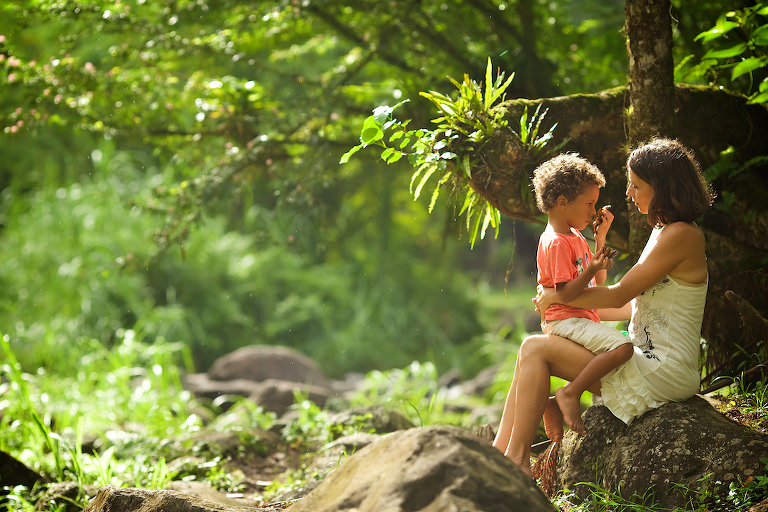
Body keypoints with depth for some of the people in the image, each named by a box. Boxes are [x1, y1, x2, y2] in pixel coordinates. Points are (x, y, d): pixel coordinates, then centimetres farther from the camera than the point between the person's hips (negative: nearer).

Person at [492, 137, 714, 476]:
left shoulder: (680, 235, -16)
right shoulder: (664, 230, 15)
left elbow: (619, 295, -15)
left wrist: (558, 297, -2)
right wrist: (576, 307, 19)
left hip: (663, 372, -10)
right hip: (648, 361, 10)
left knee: (536, 349, -12)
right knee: (531, 351, 5)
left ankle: (517, 459, -8)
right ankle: (500, 452, 1)